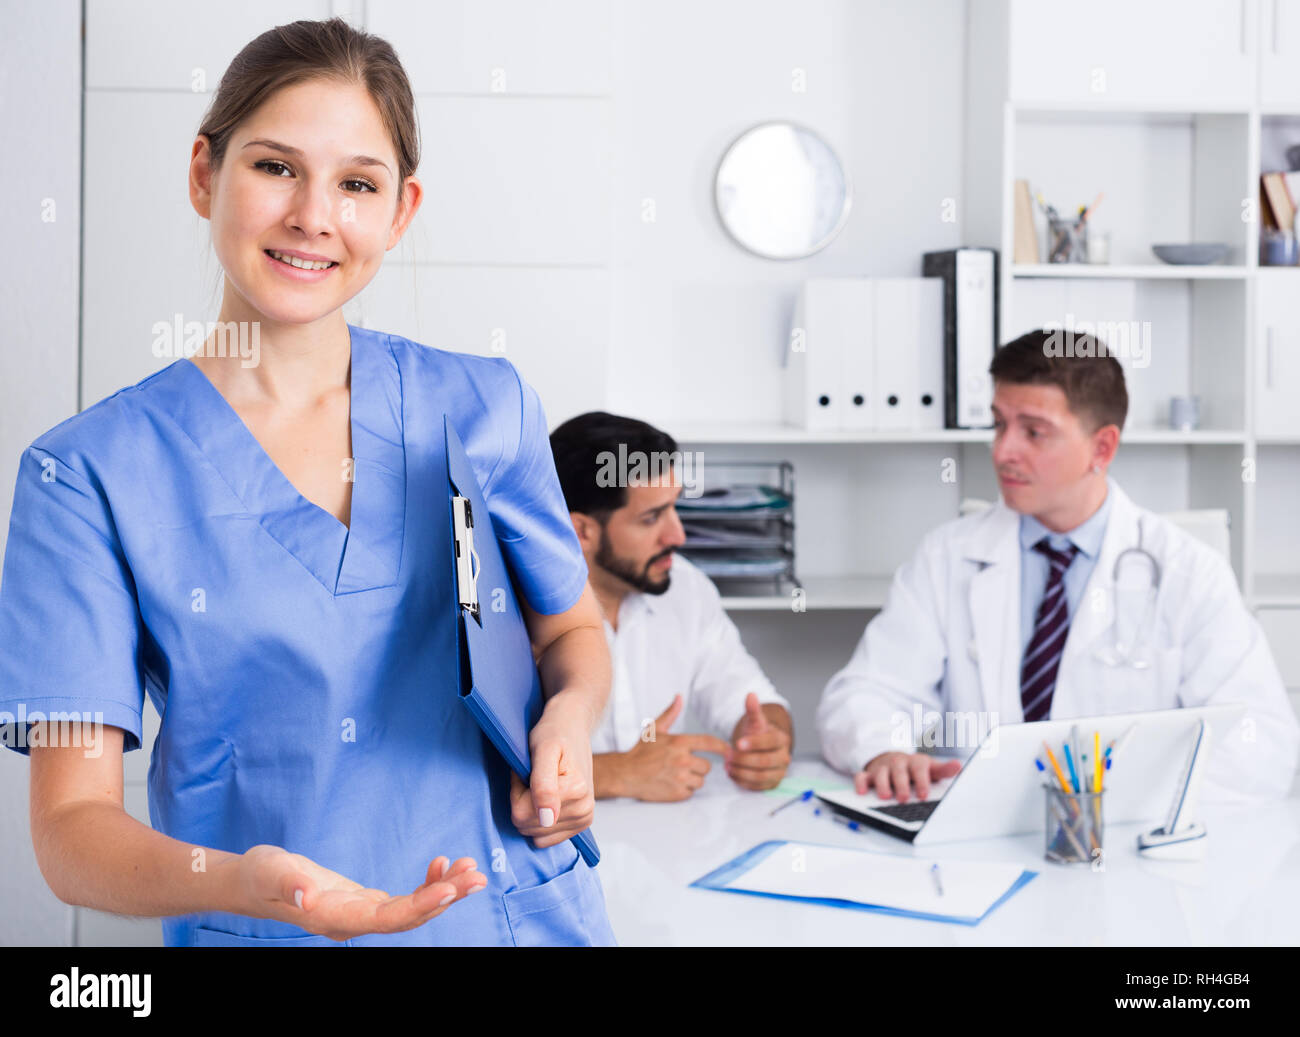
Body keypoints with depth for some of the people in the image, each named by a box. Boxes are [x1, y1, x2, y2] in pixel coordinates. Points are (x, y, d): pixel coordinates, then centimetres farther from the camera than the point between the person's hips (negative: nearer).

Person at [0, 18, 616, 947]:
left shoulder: (484, 408, -2)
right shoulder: (90, 473, -9)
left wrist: (571, 716, -10)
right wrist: (230, 880, -31)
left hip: (523, 914, 3)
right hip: (257, 934, -2)